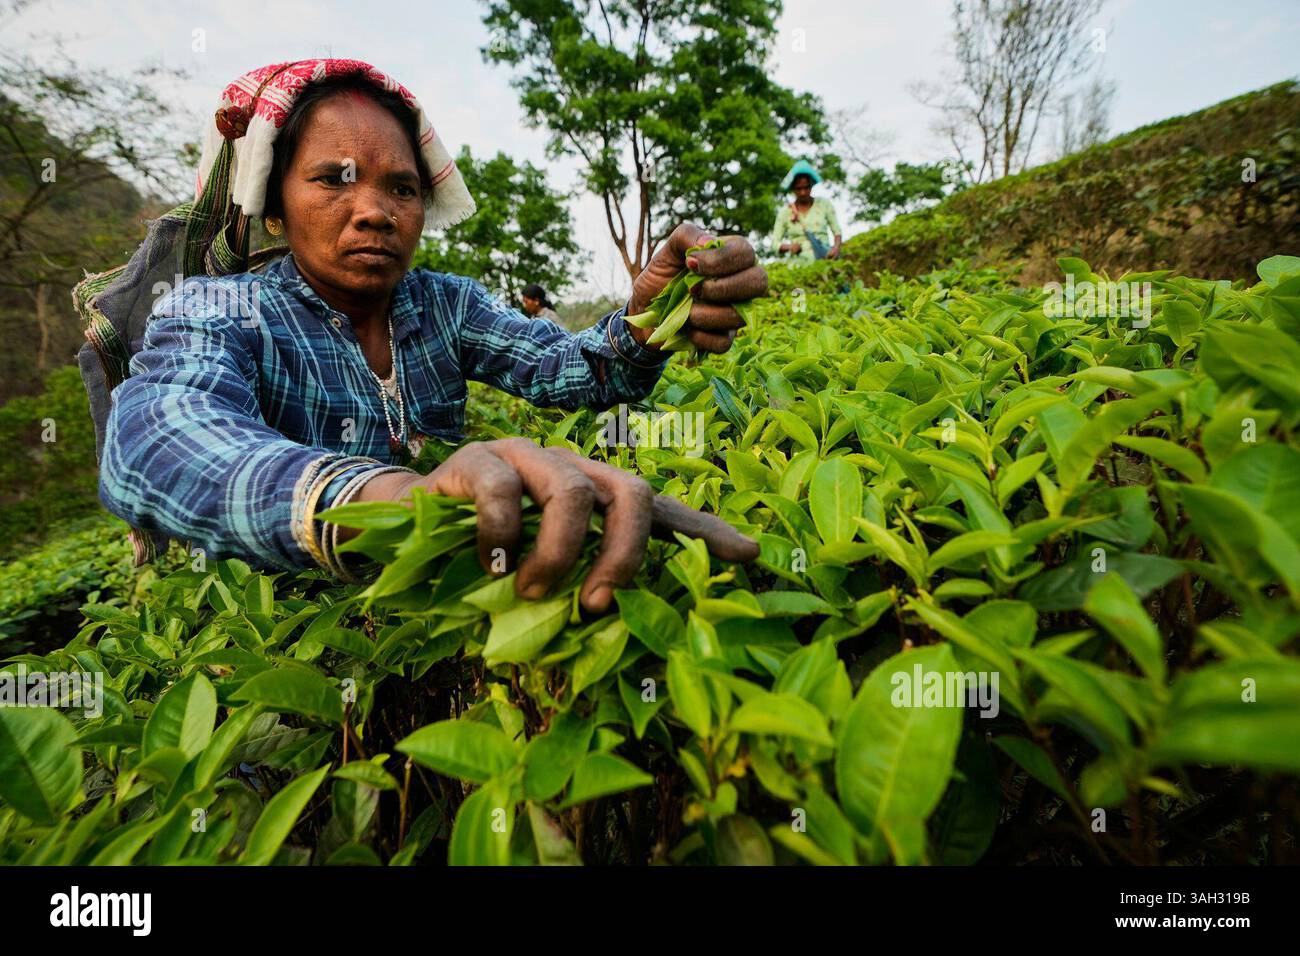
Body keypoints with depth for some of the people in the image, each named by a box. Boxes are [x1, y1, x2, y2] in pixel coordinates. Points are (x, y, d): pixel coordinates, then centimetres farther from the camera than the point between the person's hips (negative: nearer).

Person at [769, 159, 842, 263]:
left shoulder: (824, 204, 11)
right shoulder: (785, 212, 11)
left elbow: (837, 232, 14)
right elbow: (775, 242, 11)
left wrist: (836, 247, -7)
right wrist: (788, 247, -10)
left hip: (823, 259, 1)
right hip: (798, 262, 0)